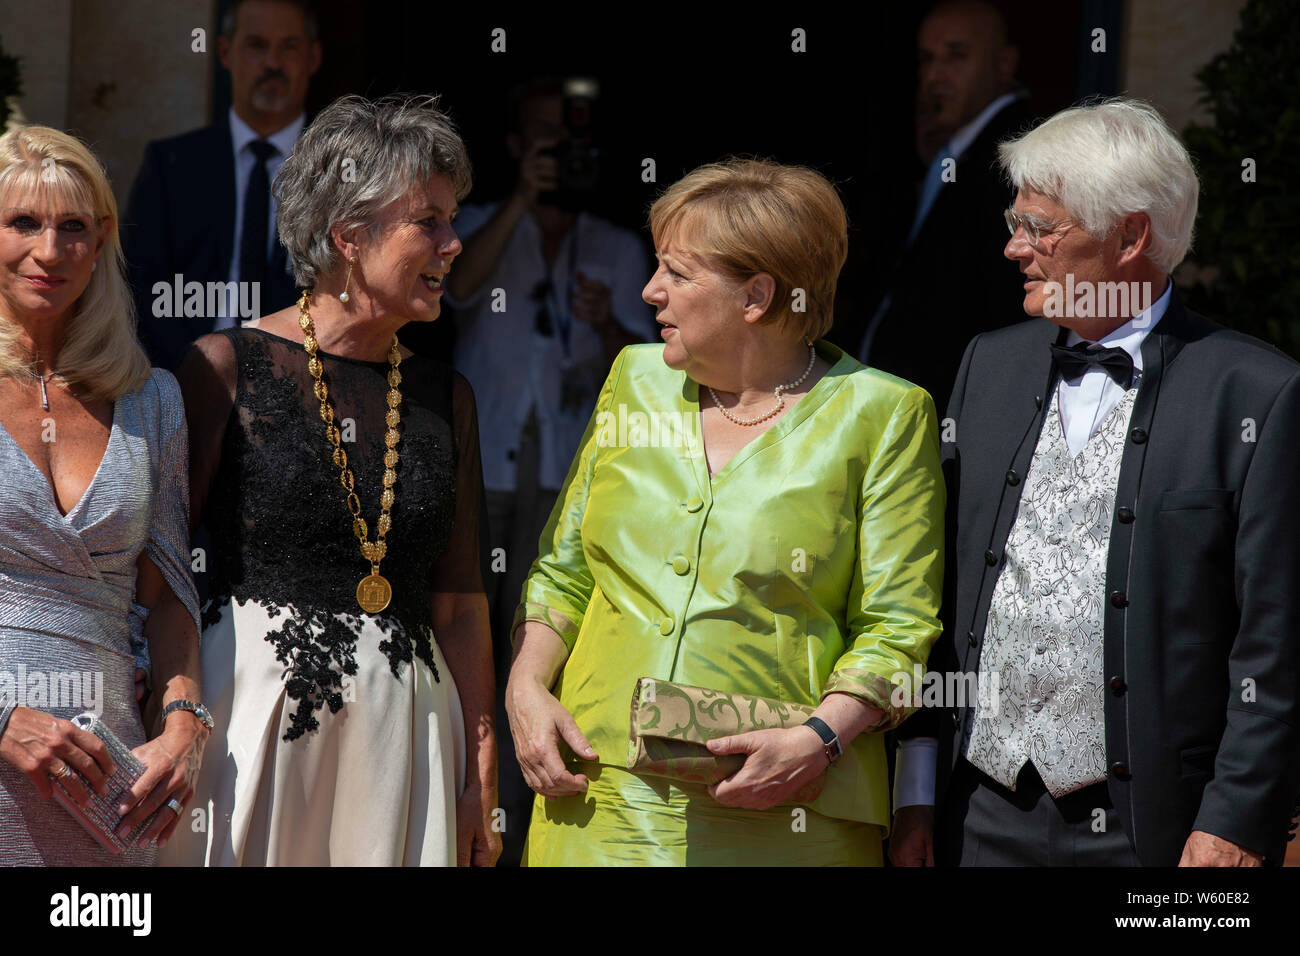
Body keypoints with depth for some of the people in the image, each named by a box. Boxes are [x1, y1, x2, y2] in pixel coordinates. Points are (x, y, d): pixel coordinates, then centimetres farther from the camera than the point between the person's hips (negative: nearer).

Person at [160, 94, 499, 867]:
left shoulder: (445, 397, 11)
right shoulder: (228, 367, -2)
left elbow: (460, 606, 12)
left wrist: (482, 780, 7)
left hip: (404, 720, 4)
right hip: (253, 708, -4)